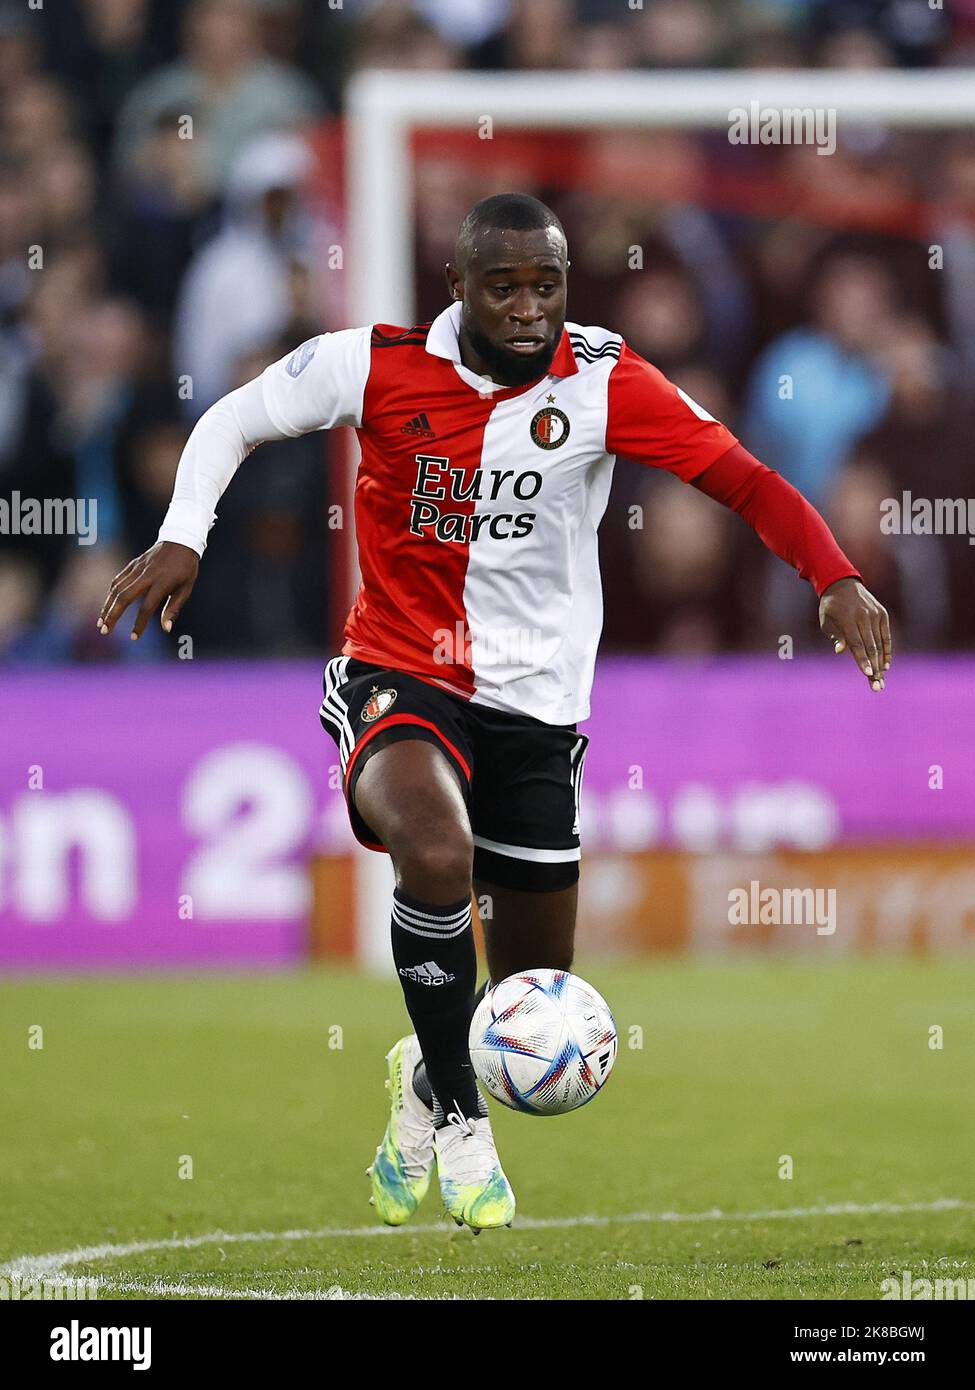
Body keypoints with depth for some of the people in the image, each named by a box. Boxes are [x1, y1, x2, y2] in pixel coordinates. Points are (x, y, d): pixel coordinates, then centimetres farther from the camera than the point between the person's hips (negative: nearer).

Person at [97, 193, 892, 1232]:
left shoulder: (602, 382, -9)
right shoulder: (375, 367, -9)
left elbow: (743, 480, -14)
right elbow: (234, 419, 7)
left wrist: (836, 579, -29)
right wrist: (181, 538, -7)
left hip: (535, 706, 2)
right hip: (396, 676, -2)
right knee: (437, 852, -35)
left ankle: (427, 1075, 47)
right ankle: (458, 1121, -17)